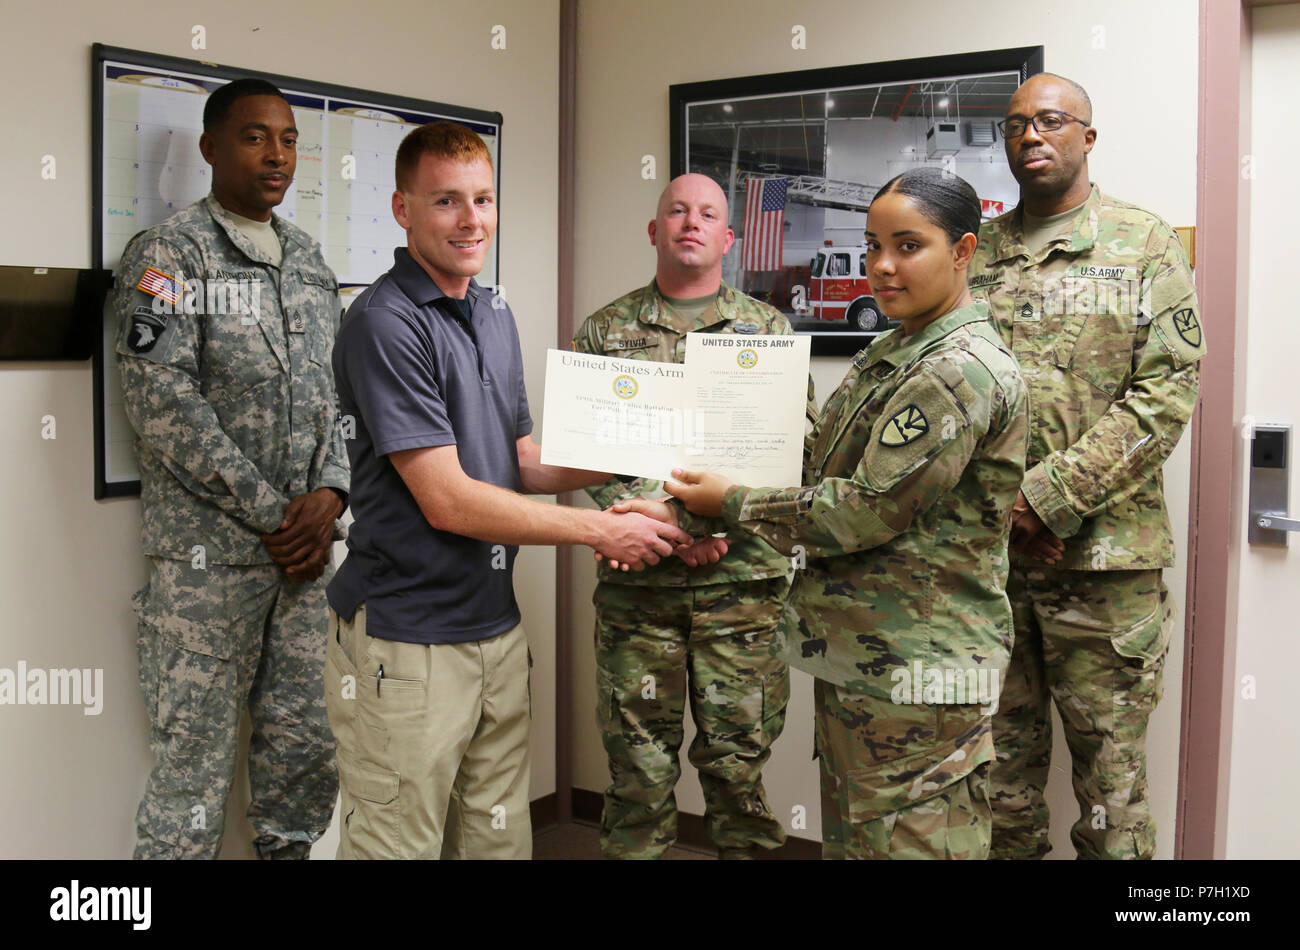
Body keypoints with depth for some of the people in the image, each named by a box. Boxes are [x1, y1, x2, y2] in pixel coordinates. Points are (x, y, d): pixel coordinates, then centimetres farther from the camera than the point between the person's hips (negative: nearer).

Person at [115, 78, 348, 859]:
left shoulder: (308, 258, 15)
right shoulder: (169, 253, -4)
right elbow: (162, 405, -13)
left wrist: (329, 496, -4)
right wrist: (271, 513, -13)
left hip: (302, 547, 6)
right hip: (207, 553, -6)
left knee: (305, 751, 11)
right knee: (196, 765, 0)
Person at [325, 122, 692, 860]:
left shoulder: (496, 316, 12)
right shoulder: (386, 323, -16)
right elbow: (448, 501, -19)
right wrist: (600, 530, -14)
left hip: (497, 626, 8)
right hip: (407, 641, -7)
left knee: (500, 836, 16)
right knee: (400, 842, 4)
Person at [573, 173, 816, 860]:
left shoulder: (769, 328, 10)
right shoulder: (604, 332, 8)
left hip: (743, 578, 0)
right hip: (635, 580, 0)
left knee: (739, 758, 6)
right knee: (638, 761, 6)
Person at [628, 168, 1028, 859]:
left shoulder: (961, 372, -18)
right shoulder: (895, 349, 15)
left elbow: (866, 510, -20)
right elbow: (821, 460, 17)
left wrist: (734, 503, -10)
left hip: (915, 670, -10)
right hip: (855, 651, 10)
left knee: (904, 841, 1)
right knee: (848, 835, 19)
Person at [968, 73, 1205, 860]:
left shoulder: (1144, 244, 2)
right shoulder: (976, 255, 11)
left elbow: (1168, 389, -7)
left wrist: (1049, 497, -15)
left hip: (1101, 549, -3)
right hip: (986, 551, 3)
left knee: (1109, 763, 5)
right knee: (1002, 751, 12)